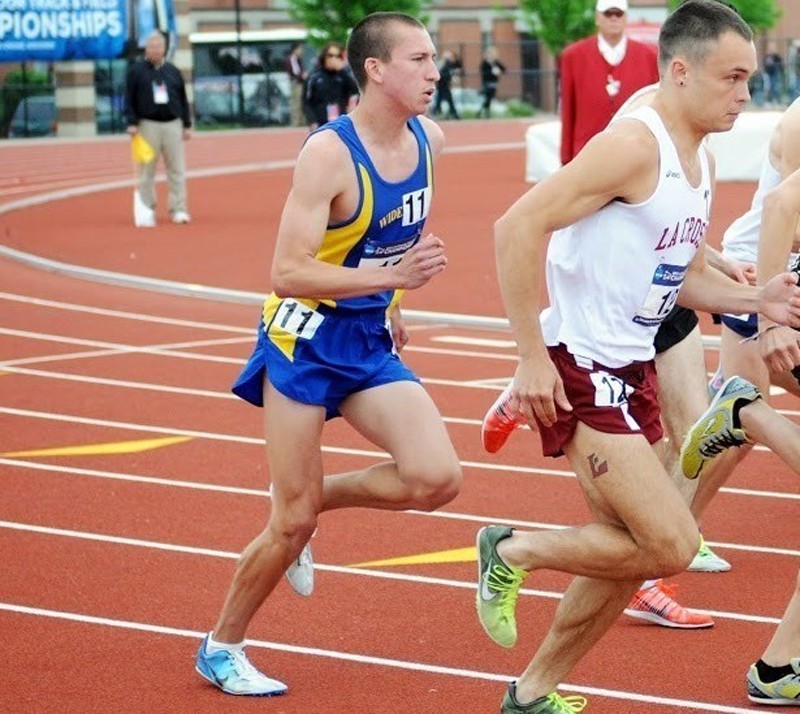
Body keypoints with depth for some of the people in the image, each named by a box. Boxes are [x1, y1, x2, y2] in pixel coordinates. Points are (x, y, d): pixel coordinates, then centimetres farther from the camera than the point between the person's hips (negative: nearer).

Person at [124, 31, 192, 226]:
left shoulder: (173, 71, 12)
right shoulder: (136, 71, 3)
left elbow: (183, 100, 14)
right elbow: (129, 99, 0)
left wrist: (187, 125, 9)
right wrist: (132, 123, -10)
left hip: (173, 124, 2)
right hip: (148, 125, -2)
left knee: (177, 170, 0)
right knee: (146, 170, 0)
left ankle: (178, 209, 3)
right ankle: (147, 210, 6)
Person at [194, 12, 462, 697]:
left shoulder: (428, 140, 0)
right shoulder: (329, 153, -21)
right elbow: (287, 273, -26)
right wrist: (393, 277, -34)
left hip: (372, 342, 6)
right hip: (306, 339, -6)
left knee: (437, 478, -14)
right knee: (292, 524, -3)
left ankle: (317, 496, 13)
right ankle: (221, 648, 19)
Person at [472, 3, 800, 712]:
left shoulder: (699, 161, 11)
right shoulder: (633, 146, -19)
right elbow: (518, 227, -24)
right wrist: (532, 356, -24)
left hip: (632, 370, 10)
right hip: (580, 370, -10)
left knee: (629, 555, 14)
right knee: (671, 545, -14)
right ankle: (513, 551, 5)